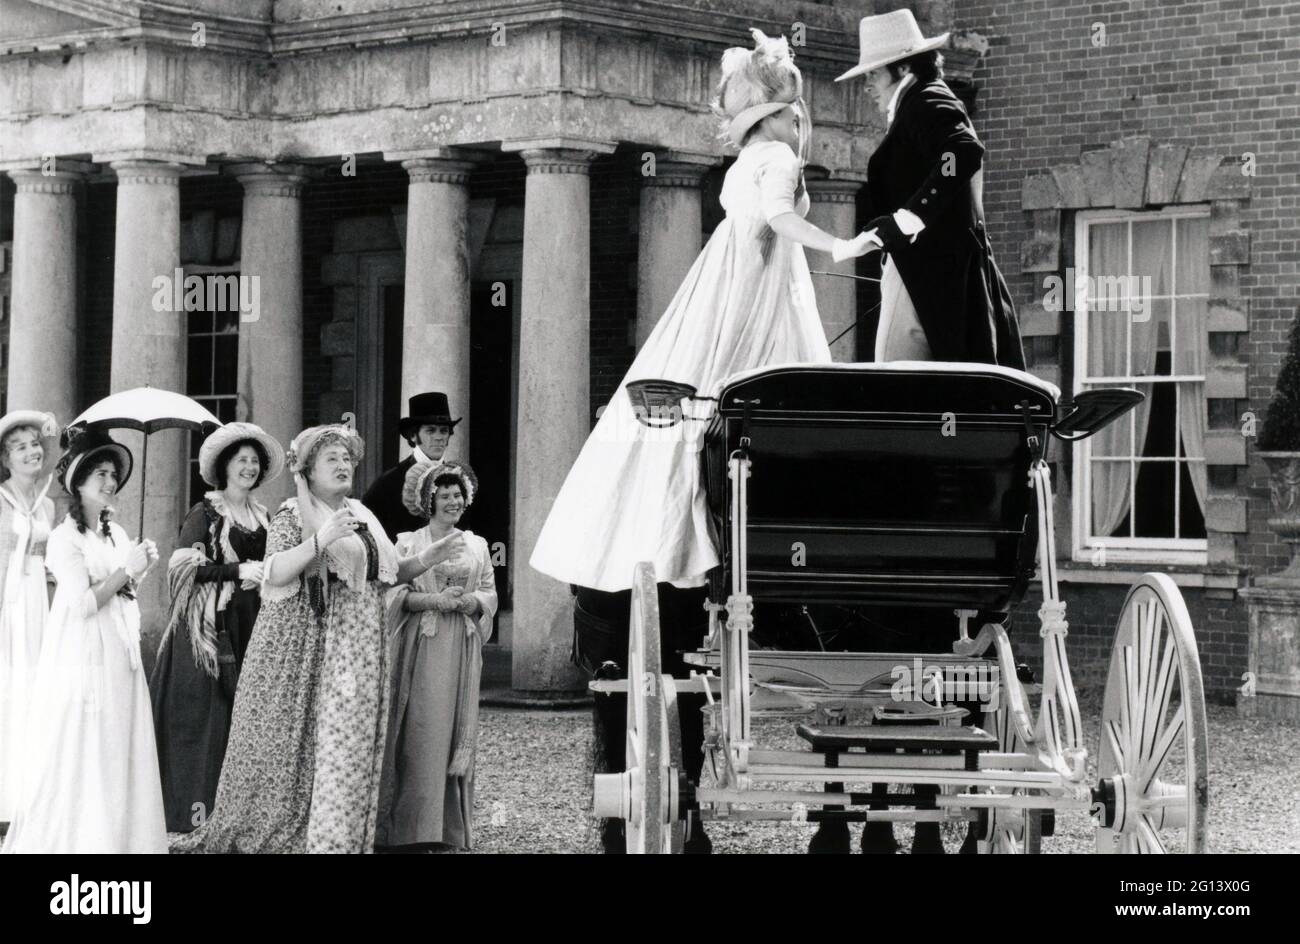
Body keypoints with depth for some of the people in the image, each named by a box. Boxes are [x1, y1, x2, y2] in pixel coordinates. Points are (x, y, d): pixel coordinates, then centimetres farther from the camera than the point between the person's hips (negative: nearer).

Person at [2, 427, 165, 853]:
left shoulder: (116, 533, 12)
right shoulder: (64, 538, -9)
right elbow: (83, 602, -17)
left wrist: (140, 572, 1)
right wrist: (126, 571, -11)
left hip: (119, 660, 7)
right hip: (83, 662, -7)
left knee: (119, 759, 7)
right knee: (78, 760, -4)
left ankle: (117, 838, 12)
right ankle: (73, 838, 3)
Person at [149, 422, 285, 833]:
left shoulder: (264, 518, 16)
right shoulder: (205, 514, -1)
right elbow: (184, 566, -11)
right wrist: (237, 571, -18)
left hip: (250, 627, 5)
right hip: (210, 627, -5)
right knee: (204, 717, -7)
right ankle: (194, 809, -3)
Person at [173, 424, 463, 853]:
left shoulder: (361, 516, 16)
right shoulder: (292, 516, -4)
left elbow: (389, 572, 22)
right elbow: (275, 573, -17)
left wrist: (427, 558, 5)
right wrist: (320, 540, -28)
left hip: (358, 649, 6)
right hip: (309, 645, -6)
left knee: (351, 747, 3)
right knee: (299, 747, -5)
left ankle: (340, 838, 8)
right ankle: (281, 836, 3)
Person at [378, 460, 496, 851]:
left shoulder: (477, 546, 13)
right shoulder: (407, 543, 2)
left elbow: (490, 595, 10)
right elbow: (395, 595, -4)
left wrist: (468, 602, -10)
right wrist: (435, 601, -16)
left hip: (462, 650, 3)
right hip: (421, 647, -3)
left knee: (457, 729, 3)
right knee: (420, 733, -7)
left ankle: (452, 828, 8)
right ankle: (413, 826, -3)